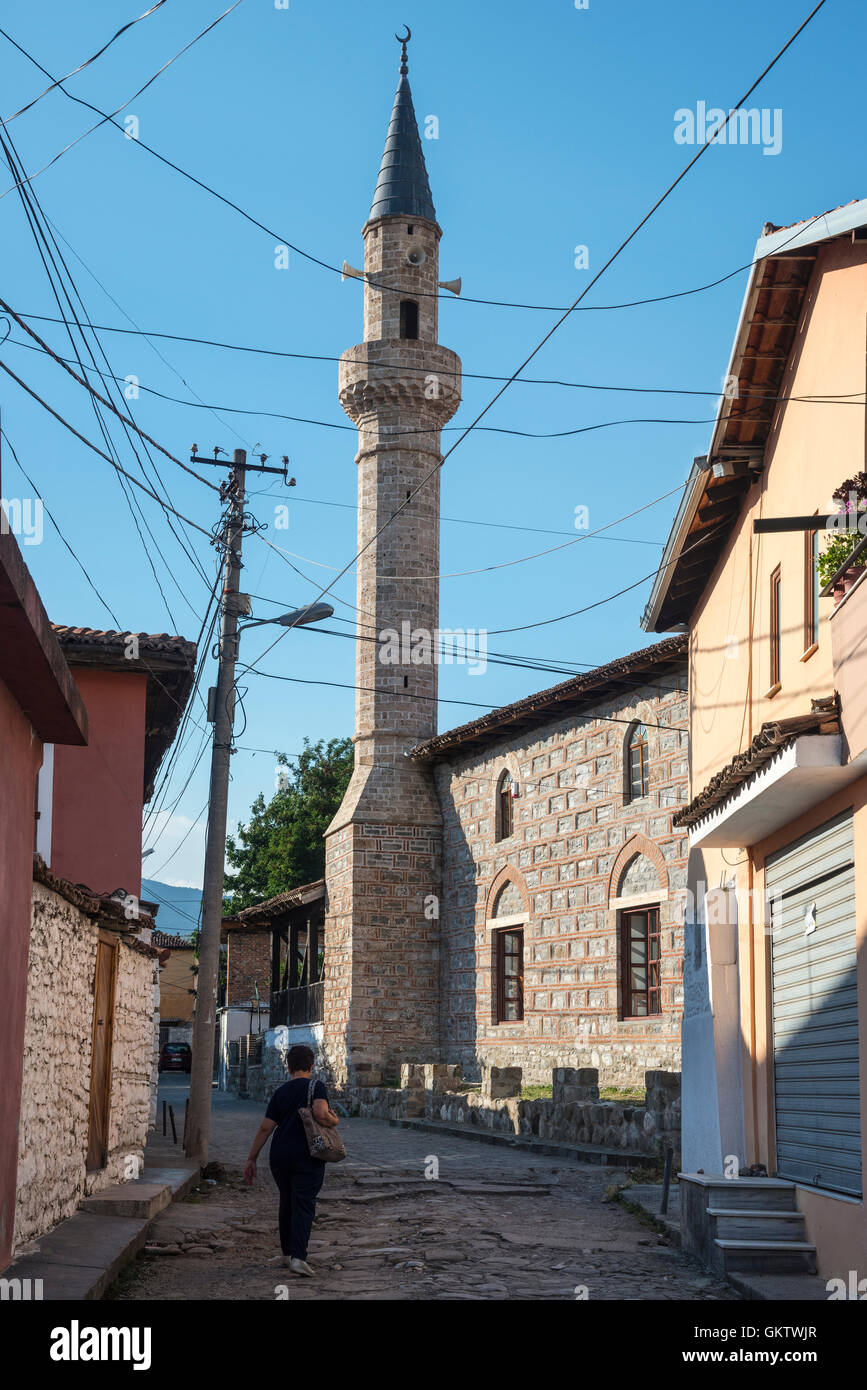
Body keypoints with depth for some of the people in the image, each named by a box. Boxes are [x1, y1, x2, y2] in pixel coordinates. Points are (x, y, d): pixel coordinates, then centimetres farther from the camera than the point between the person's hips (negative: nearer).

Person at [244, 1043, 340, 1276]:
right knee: (304, 1205, -5)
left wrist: (252, 1159, 10)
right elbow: (321, 1114, -23)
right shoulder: (316, 1087, -5)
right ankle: (298, 1257, -17)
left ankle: (287, 1252, 28)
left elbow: (265, 1128, 5)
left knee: (287, 1202, 19)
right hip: (308, 1158, -4)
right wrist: (334, 1120, -1)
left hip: (280, 1156, 4)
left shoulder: (280, 1092, 6)